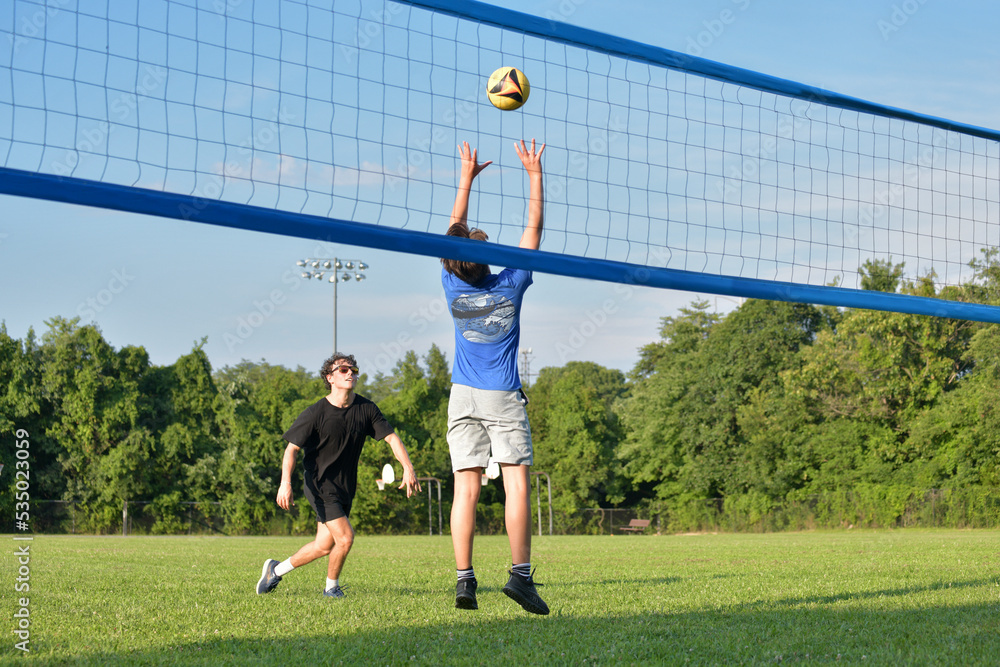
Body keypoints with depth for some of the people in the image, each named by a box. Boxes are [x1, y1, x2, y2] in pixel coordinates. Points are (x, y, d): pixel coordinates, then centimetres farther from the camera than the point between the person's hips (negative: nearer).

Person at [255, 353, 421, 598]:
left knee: (324, 545, 10)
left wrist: (408, 468, -16)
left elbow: (392, 438, -1)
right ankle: (332, 587, 9)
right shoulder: (315, 413, -13)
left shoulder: (365, 409, -1)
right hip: (320, 484, -6)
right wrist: (285, 482, -26)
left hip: (346, 486, 6)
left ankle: (276, 570, 31)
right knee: (345, 537, -16)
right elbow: (292, 448, -12)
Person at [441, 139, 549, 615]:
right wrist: (534, 174, 6)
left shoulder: (452, 286, -3)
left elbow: (454, 230, 12)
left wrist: (467, 179, 20)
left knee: (466, 488, -1)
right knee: (517, 485, -5)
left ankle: (464, 579, -7)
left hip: (463, 397, 3)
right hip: (503, 398, -3)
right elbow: (533, 229, 0)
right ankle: (520, 573, -15)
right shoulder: (509, 286, -9)